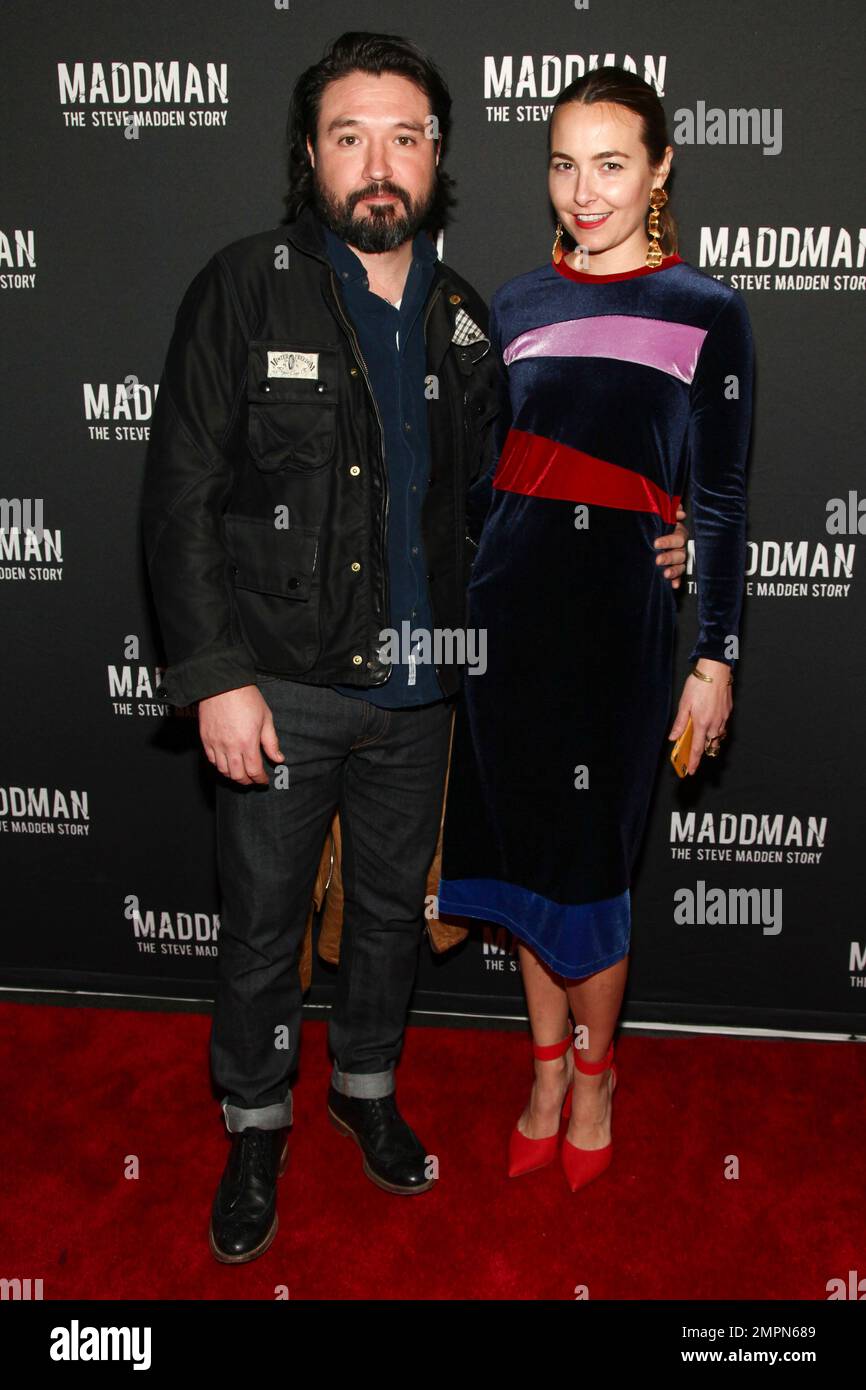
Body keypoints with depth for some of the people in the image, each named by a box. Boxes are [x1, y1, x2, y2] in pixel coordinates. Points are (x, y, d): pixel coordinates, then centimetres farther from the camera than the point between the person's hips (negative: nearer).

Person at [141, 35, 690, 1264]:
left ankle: (366, 1083, 43)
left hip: (416, 693, 4)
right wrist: (216, 676, -16)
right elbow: (181, 495, -10)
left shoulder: (465, 321, 6)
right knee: (263, 925, 9)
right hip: (281, 688, -4)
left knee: (393, 907, 18)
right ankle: (256, 1126, 33)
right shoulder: (247, 289, -7)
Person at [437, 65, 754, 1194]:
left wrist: (716, 658, -3)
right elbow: (476, 477, 13)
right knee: (523, 844, 10)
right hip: (506, 605, 3)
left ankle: (592, 1074, 28)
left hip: (620, 613, -3)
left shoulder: (706, 313, 1)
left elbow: (721, 502, 0)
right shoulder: (515, 306, 10)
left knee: (590, 860, 4)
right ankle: (547, 1067, 30)